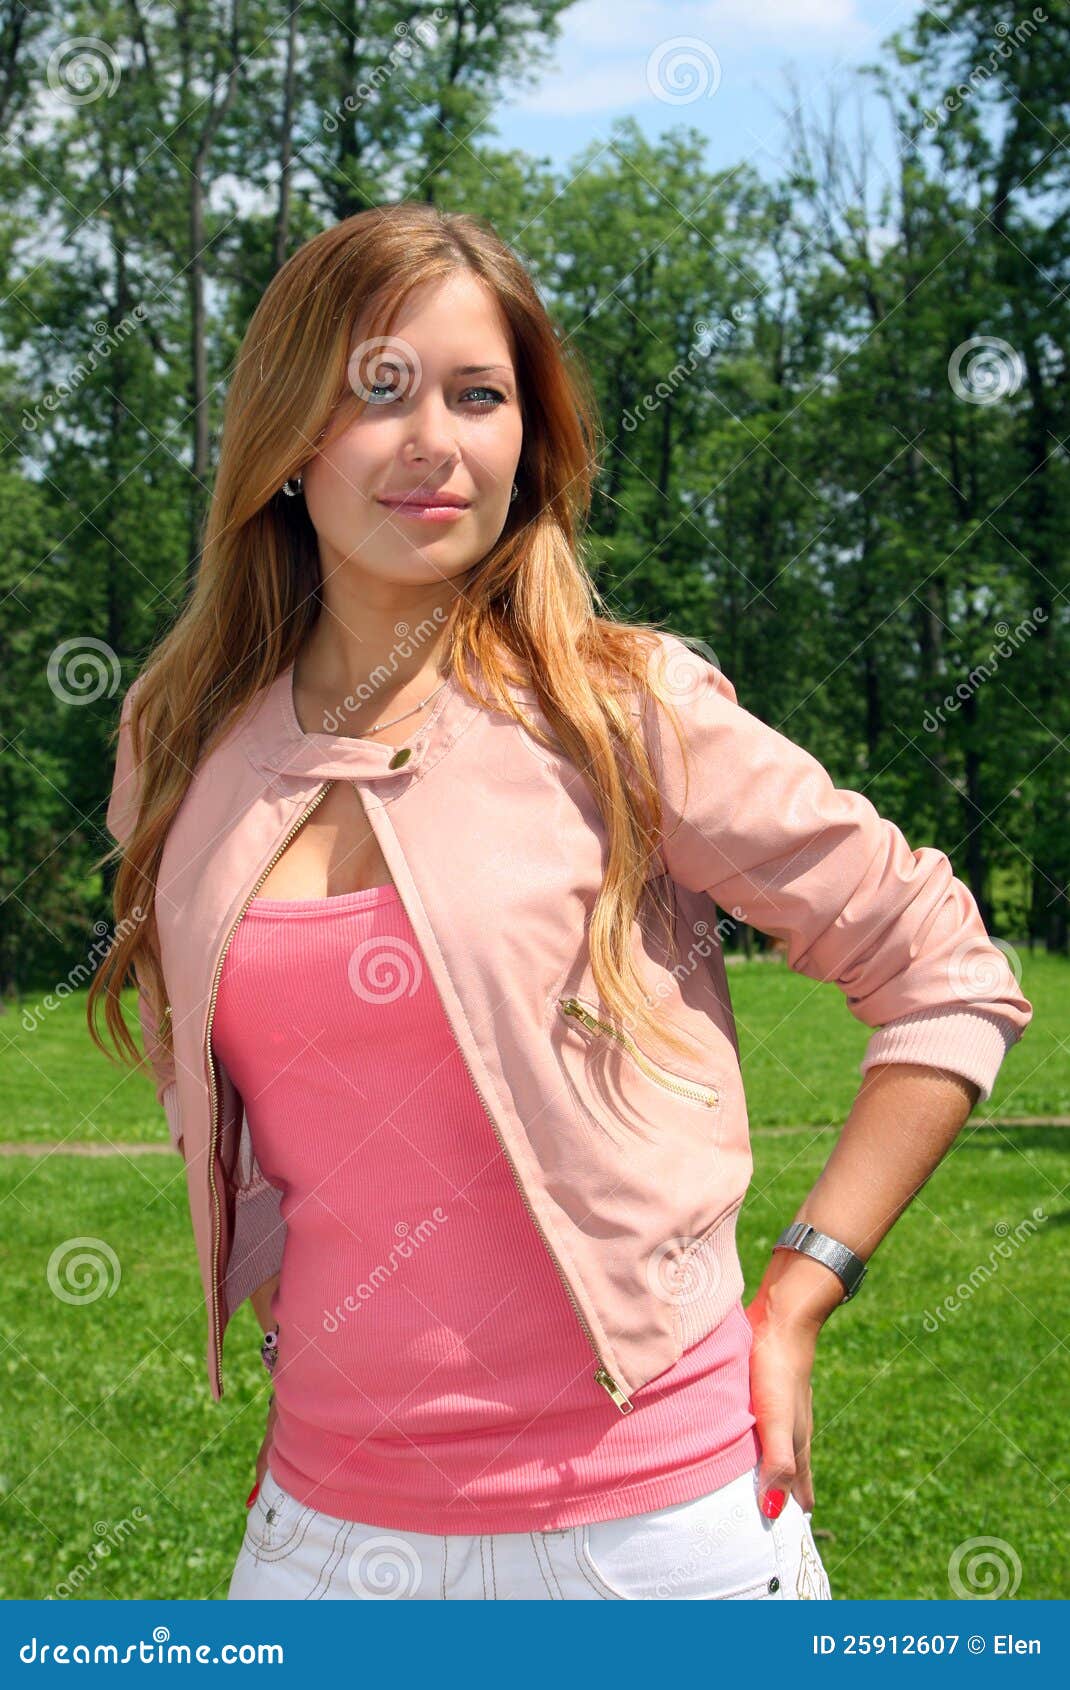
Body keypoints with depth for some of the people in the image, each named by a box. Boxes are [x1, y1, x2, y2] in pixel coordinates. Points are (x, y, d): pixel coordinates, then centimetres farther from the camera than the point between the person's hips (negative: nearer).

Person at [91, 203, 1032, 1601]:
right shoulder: (180, 746, 3)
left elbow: (949, 984, -3)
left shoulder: (624, 712, -8)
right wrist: (288, 1322, 11)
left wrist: (795, 1299, -6)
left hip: (647, 1513, -3)